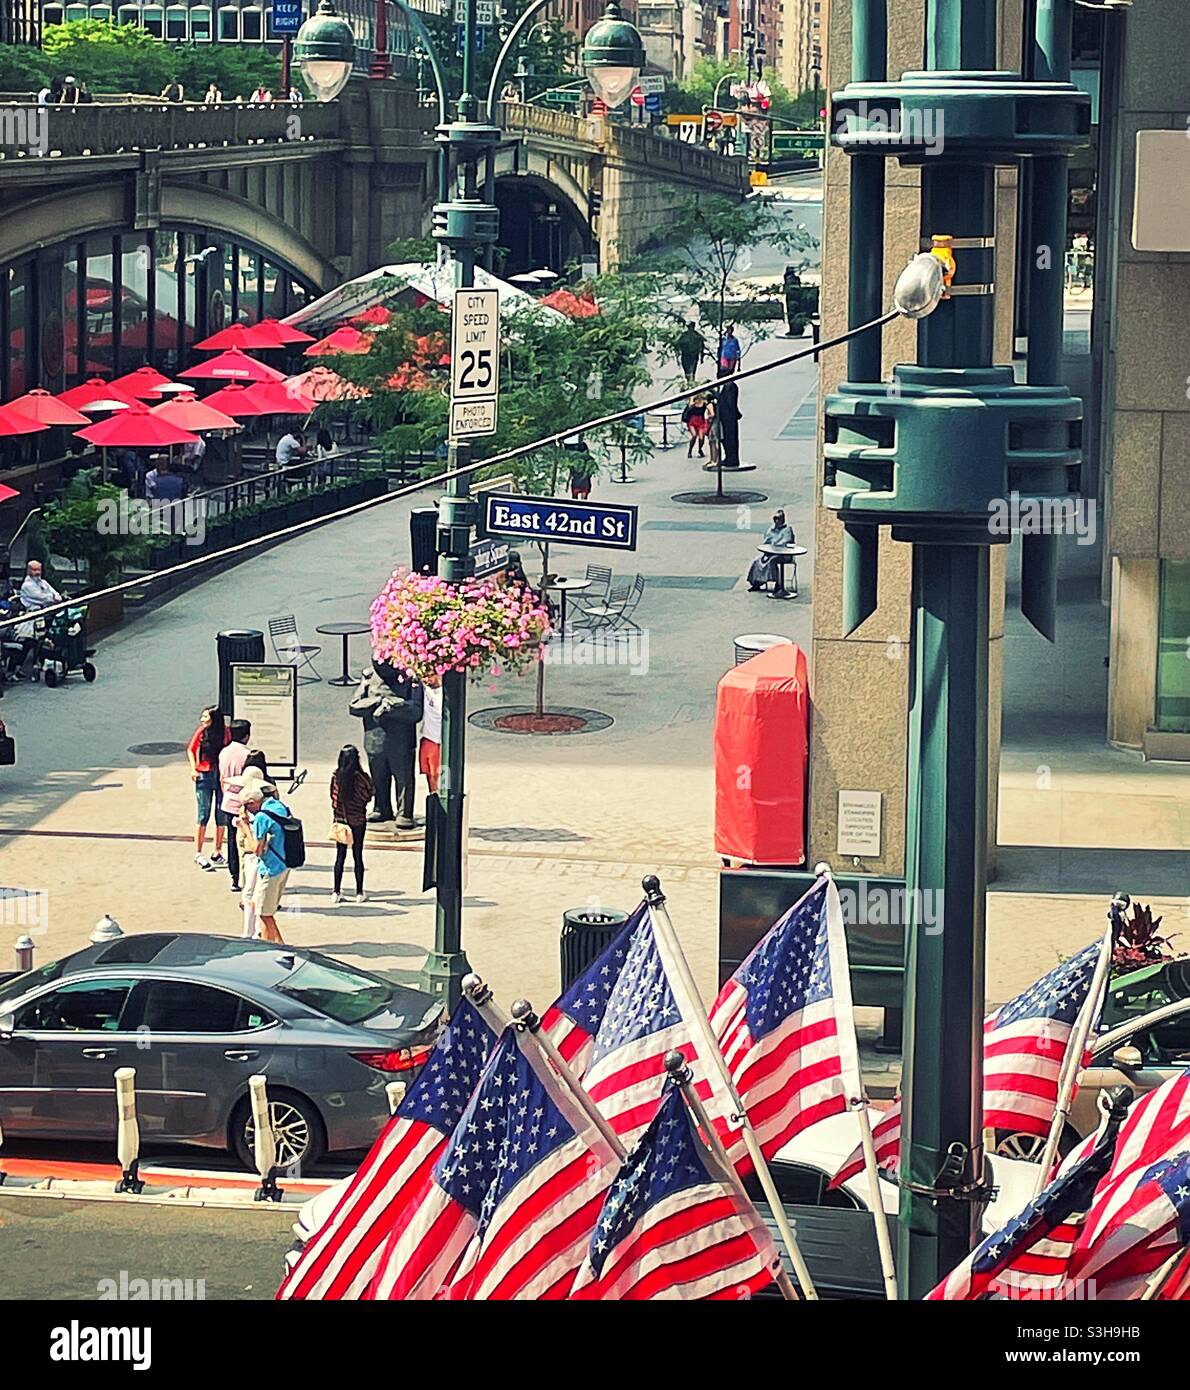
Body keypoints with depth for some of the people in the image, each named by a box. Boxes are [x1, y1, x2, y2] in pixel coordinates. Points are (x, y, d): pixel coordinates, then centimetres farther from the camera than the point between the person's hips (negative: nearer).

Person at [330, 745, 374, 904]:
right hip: (358, 820, -2)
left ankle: (336, 892, 9)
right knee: (358, 856, 6)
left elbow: (333, 796, 1)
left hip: (340, 818, 2)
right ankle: (359, 893, 10)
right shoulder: (362, 777, -15)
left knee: (340, 856, 9)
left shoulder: (336, 775, -7)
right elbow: (369, 795, -4)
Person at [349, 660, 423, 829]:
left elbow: (415, 712, -17)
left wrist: (388, 708, -21)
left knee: (403, 777, 0)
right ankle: (382, 810, 31)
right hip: (375, 738, 4)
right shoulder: (369, 677, 2)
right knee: (378, 777, 15)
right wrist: (377, 703, -16)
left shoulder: (410, 678, -10)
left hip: (401, 740, -4)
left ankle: (404, 814, 11)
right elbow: (353, 707, -2)